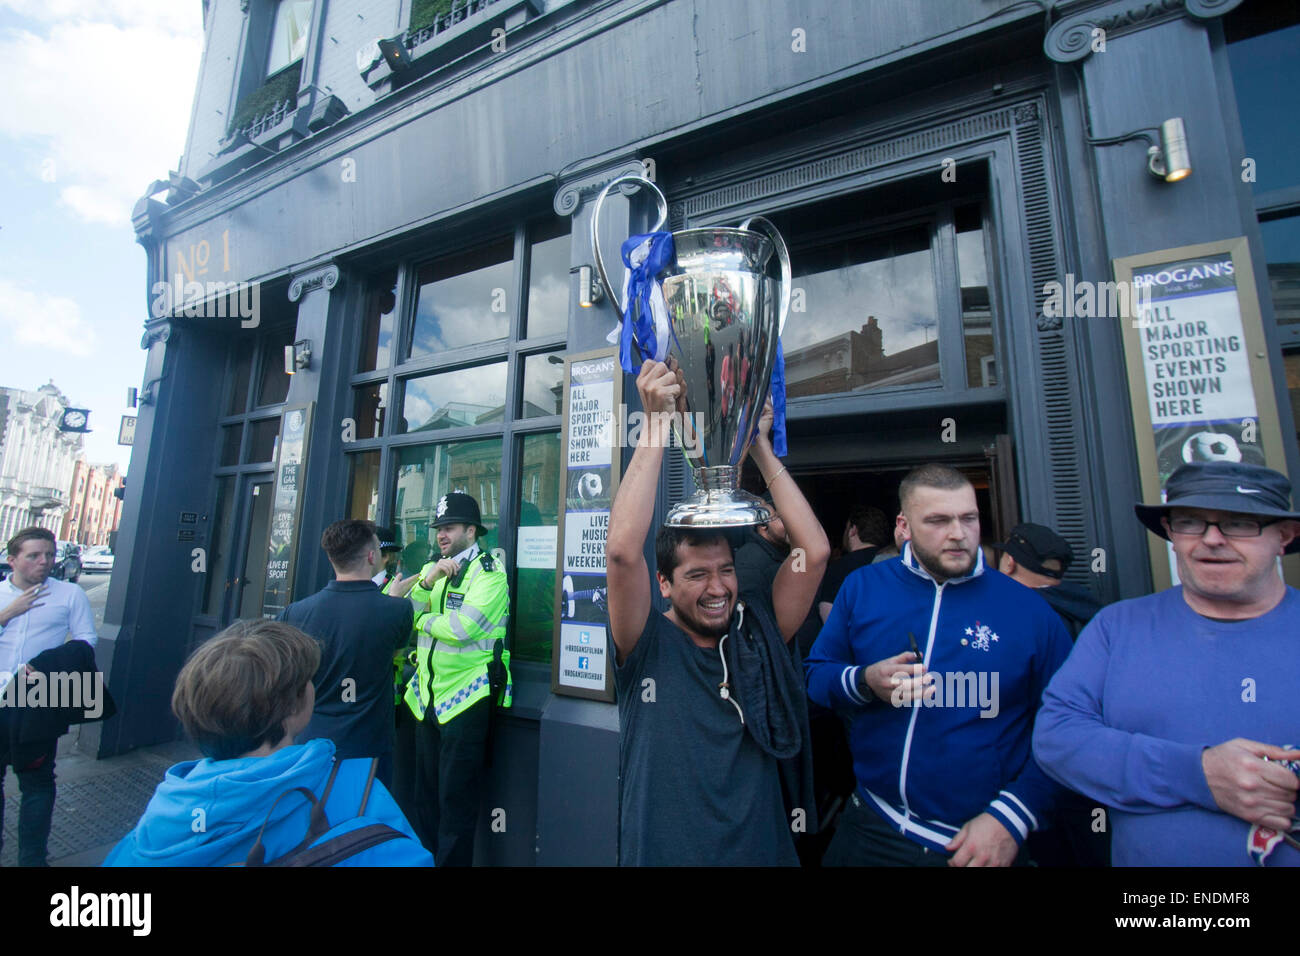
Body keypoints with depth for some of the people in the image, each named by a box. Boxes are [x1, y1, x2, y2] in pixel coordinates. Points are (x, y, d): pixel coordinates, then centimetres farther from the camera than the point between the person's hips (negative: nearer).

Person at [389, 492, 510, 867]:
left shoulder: (489, 571, -13)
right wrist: (427, 581, -14)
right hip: (427, 696, 7)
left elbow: (461, 629, -24)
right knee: (426, 794, 21)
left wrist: (422, 619, -7)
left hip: (466, 698, -7)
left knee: (456, 802, 5)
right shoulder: (432, 569, 11)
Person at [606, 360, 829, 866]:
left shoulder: (759, 634, -7)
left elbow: (815, 550, -16)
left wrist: (760, 447, -16)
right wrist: (658, 424, -31)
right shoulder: (648, 646, -16)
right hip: (661, 853, -3)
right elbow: (622, 551, -33)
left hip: (765, 850, 3)